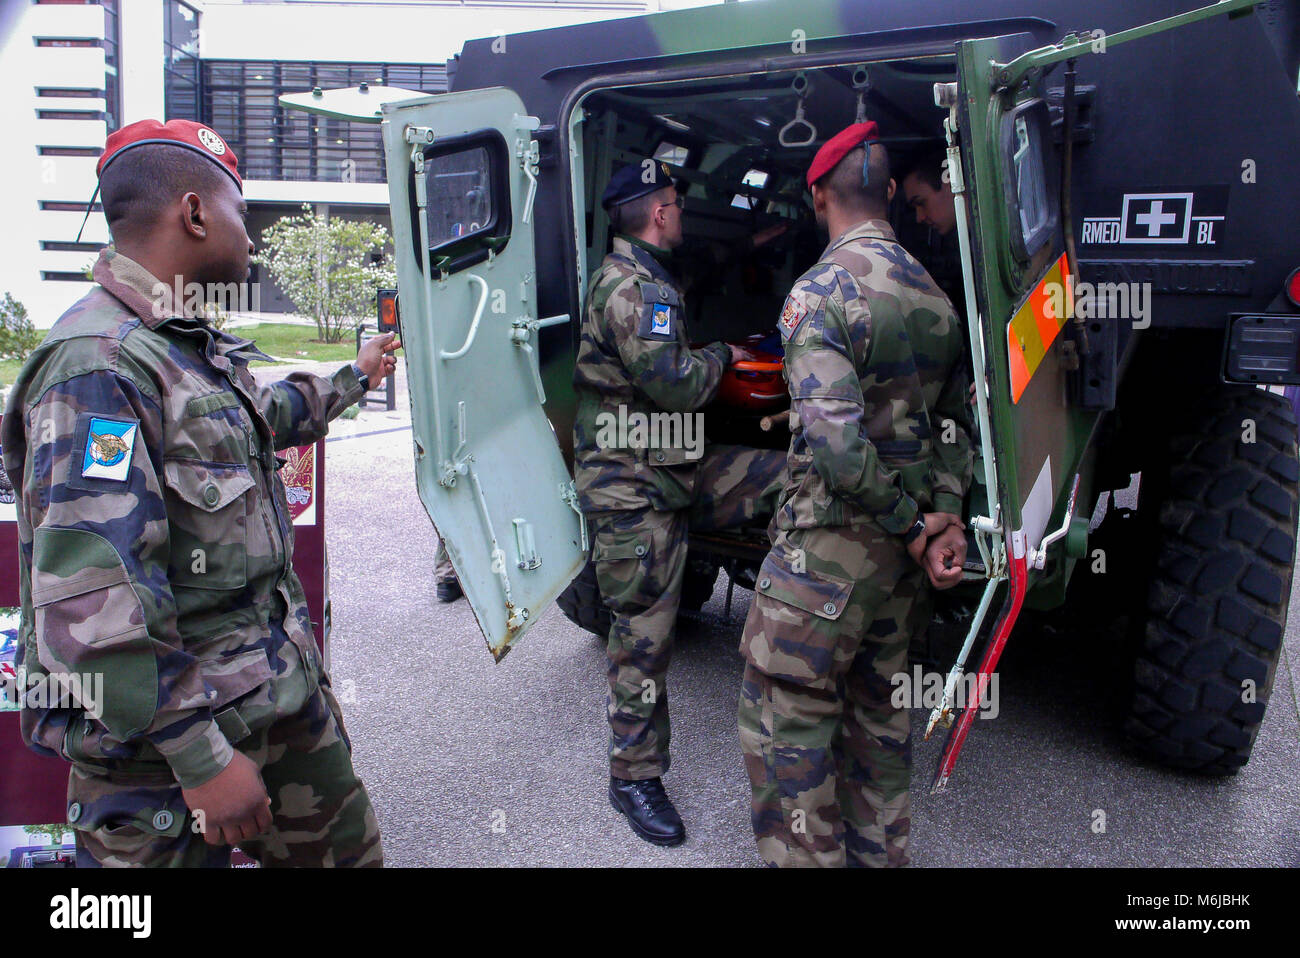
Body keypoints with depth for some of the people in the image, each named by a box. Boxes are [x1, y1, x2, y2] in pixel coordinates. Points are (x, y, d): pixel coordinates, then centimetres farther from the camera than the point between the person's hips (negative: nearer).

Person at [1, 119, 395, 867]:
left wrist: (355, 377, 45)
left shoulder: (196, 348, 10)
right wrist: (201, 757, -27)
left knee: (347, 848, 19)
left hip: (282, 684, 9)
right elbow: (90, 600, -29)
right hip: (167, 739, -9)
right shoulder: (98, 364, -22)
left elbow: (265, 416, 32)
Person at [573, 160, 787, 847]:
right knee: (643, 634, -2)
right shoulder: (631, 287, -16)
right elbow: (675, 384, -23)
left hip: (676, 469, 10)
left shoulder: (644, 280, 19)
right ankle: (634, 778, 14)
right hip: (631, 488, -10)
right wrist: (719, 357, -5)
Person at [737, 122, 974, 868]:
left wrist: (910, 527, -15)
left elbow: (838, 448, -27)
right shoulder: (935, 295, 9)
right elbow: (955, 422, 13)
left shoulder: (820, 293, -18)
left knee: (785, 719, 6)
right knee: (877, 708, 21)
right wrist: (946, 515, 2)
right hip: (906, 553, 8)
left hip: (830, 549, -8)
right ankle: (879, 853, 37)